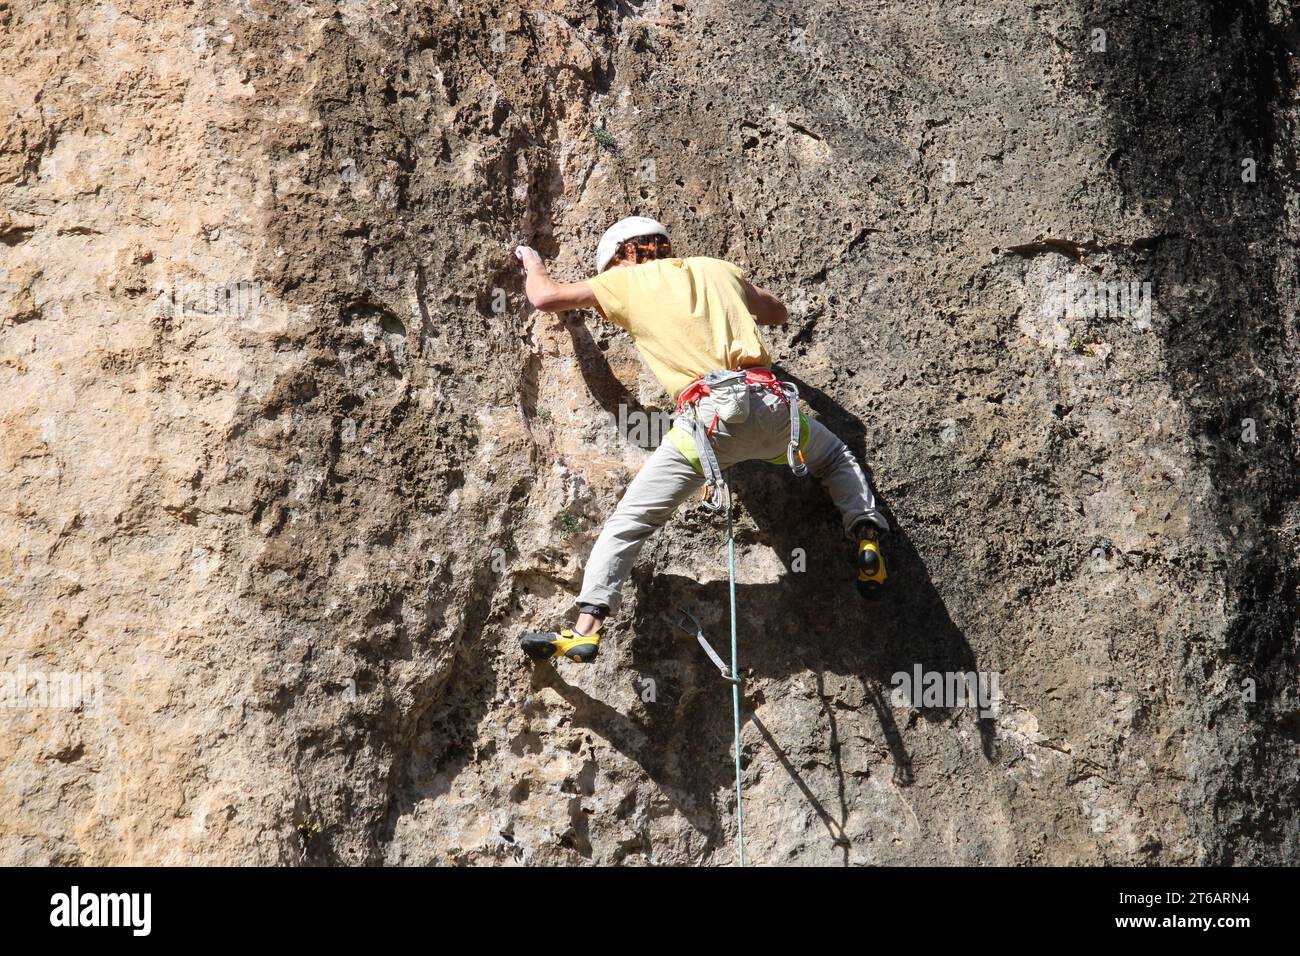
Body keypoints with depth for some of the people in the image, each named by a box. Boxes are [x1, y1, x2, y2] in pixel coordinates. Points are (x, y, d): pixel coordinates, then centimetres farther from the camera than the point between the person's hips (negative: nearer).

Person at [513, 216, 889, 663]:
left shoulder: (627, 281, 13)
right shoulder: (717, 268, 24)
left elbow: (545, 297, 19)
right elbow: (778, 313, 38)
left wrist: (532, 261, 41)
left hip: (708, 416, -4)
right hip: (771, 405, 4)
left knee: (628, 521, 2)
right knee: (837, 457, 34)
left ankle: (586, 629, -7)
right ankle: (867, 534, 16)